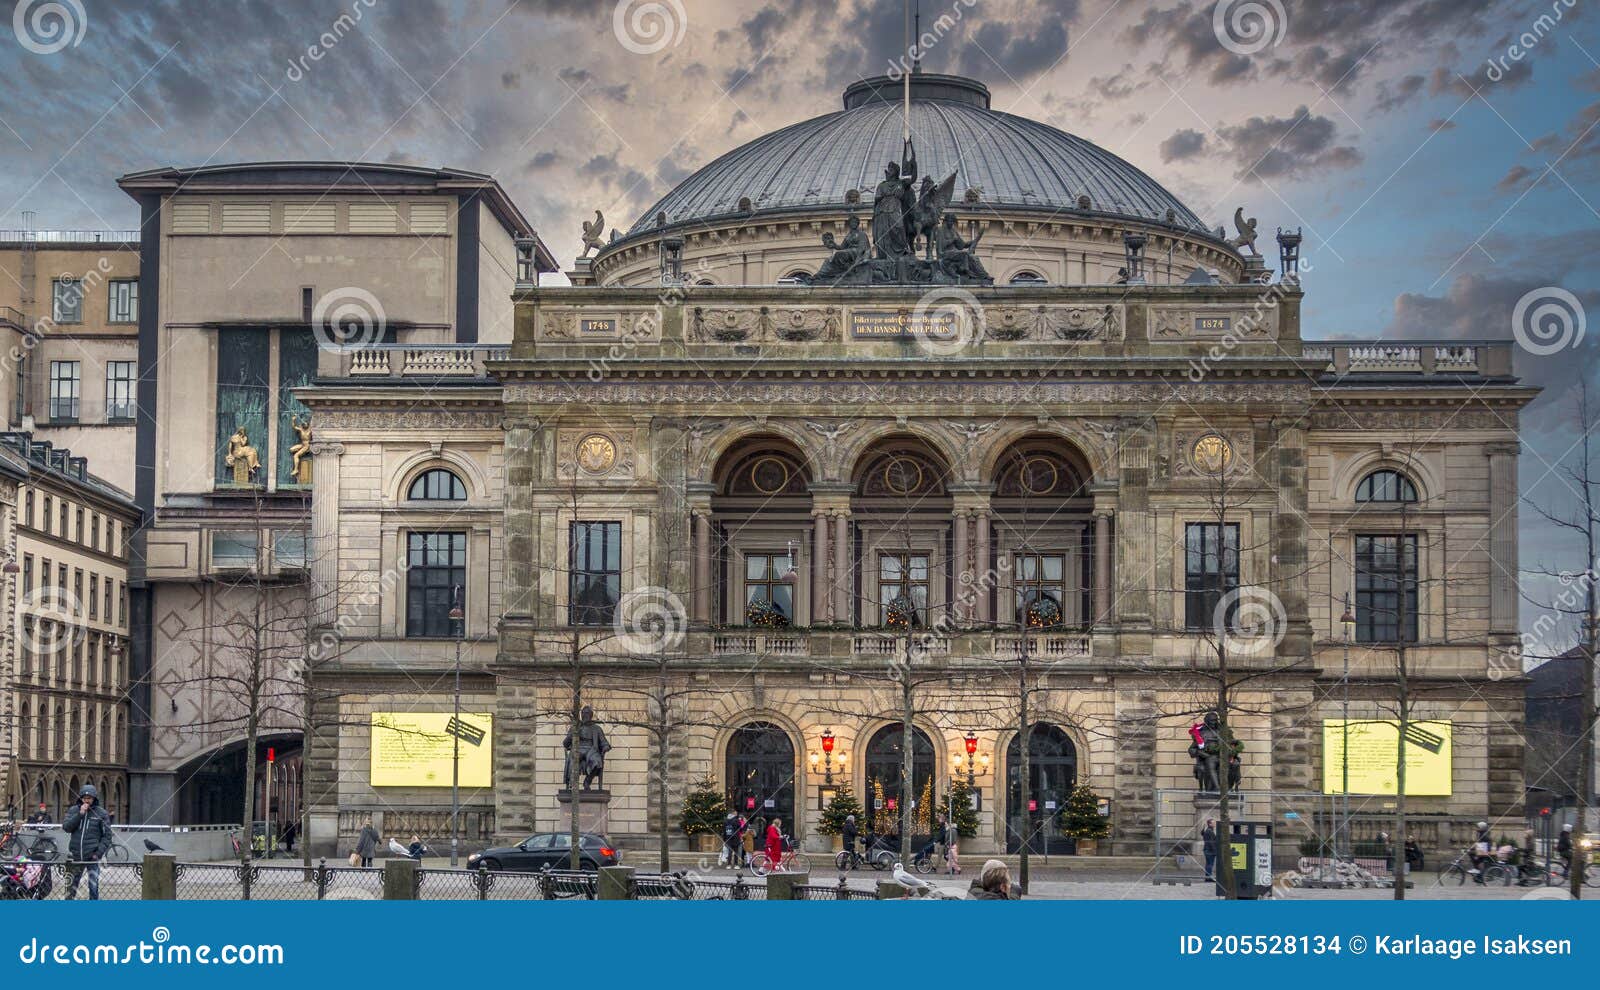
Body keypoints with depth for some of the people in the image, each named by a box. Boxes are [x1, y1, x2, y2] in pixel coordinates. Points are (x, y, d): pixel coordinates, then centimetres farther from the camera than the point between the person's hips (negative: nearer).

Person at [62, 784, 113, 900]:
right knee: (71, 886, 9)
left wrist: (99, 852, -8)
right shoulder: (74, 810, 7)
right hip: (75, 856, 2)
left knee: (94, 887, -5)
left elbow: (107, 836, 2)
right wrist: (80, 814, -14)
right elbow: (66, 827, -6)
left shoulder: (101, 813, 2)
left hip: (92, 856, -2)